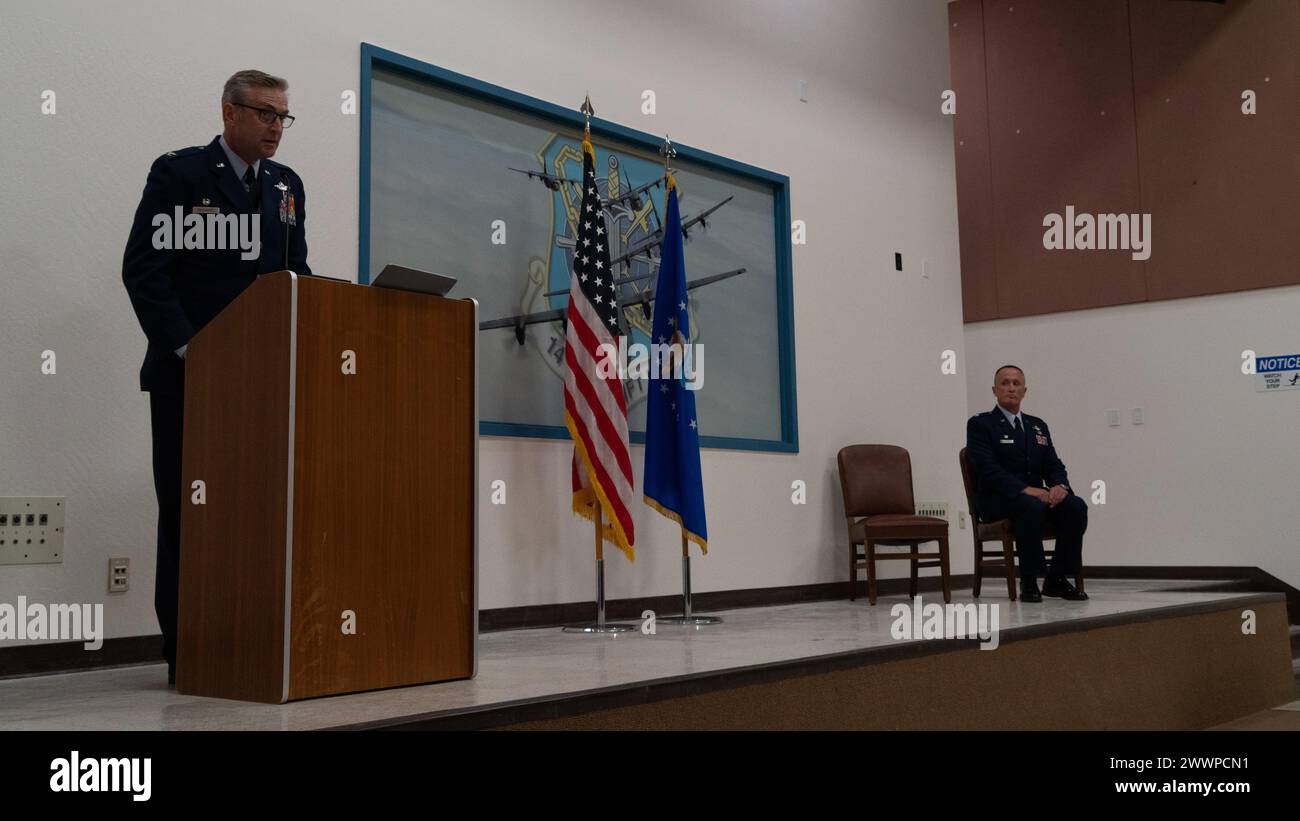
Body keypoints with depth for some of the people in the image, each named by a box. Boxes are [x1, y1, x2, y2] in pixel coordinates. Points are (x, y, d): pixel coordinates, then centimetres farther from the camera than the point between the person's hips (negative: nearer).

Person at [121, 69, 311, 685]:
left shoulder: (287, 185, 14)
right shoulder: (177, 173, -1)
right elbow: (143, 269, -7)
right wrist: (188, 347, -16)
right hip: (190, 375, -4)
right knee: (186, 512, 2)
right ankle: (185, 652, 9)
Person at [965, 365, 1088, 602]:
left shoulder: (1038, 426, 21)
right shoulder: (980, 424, 1)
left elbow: (1054, 466, 13)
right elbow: (987, 469, -13)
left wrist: (1060, 486, -12)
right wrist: (1026, 490, -25)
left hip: (1037, 494, 6)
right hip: (997, 500, -6)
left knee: (1076, 506, -23)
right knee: (1032, 507, -37)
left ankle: (1057, 580, -13)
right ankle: (1029, 583, -24)